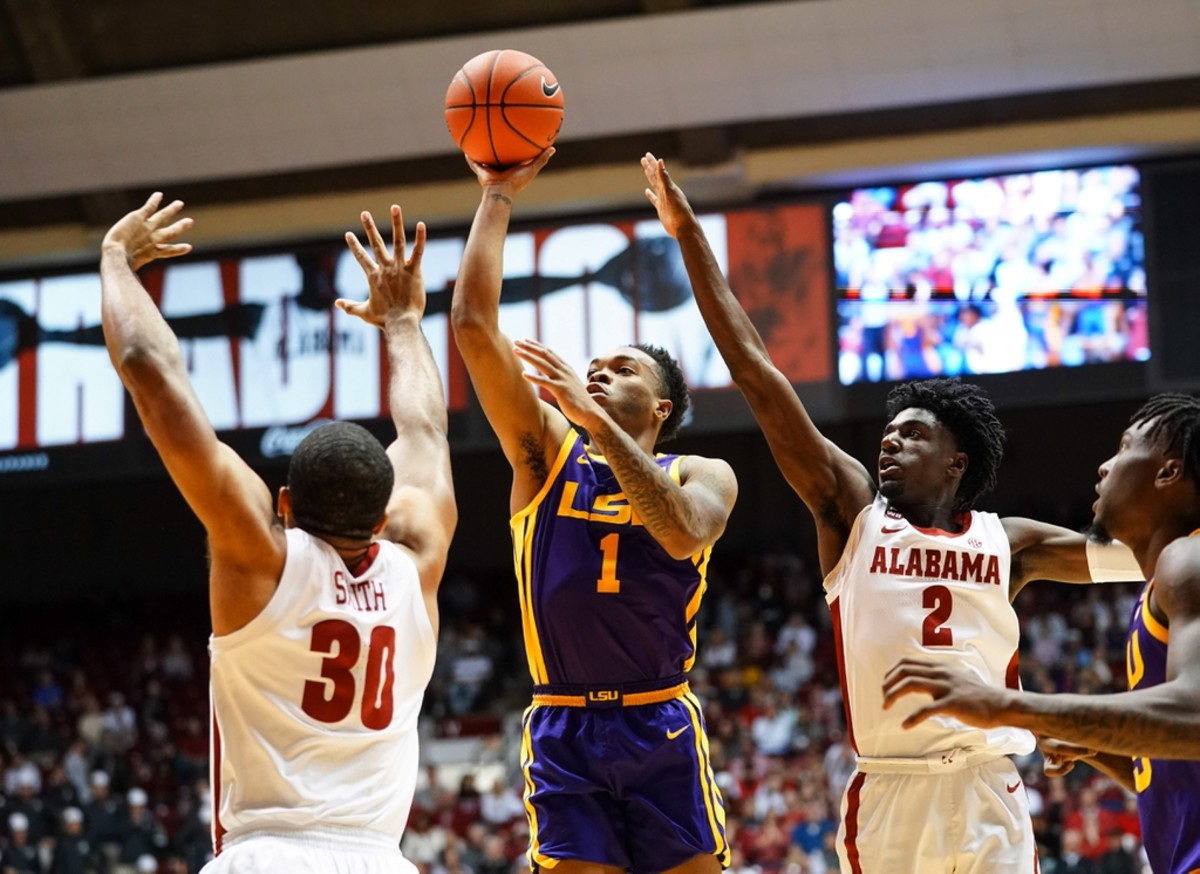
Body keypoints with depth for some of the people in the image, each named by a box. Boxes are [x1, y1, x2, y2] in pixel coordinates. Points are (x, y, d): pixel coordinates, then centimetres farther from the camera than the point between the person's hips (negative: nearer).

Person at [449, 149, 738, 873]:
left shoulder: (702, 476, 7)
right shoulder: (547, 451, 11)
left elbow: (684, 532, -18)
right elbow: (475, 324, 3)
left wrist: (597, 421, -20)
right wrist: (498, 197, 2)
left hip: (662, 733, -1)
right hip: (564, 733, 1)